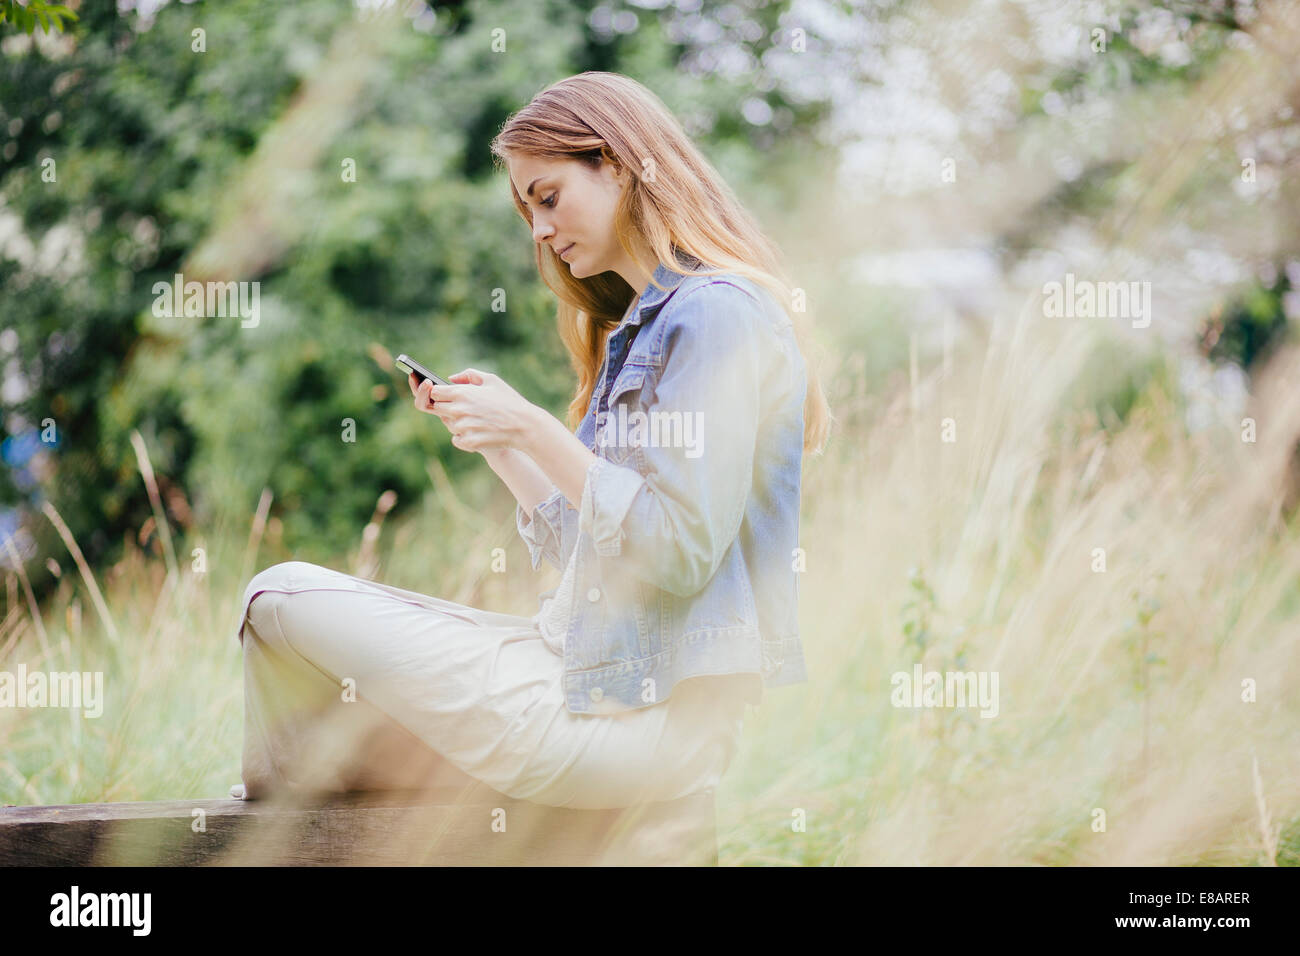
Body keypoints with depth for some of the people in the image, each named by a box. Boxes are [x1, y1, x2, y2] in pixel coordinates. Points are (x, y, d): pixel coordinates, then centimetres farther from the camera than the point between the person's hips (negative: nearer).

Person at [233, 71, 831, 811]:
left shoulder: (716, 314, -11)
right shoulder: (641, 326, 20)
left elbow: (680, 551, -20)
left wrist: (533, 428, -16)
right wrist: (499, 442, 8)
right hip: (593, 668, 10)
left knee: (282, 599, -7)